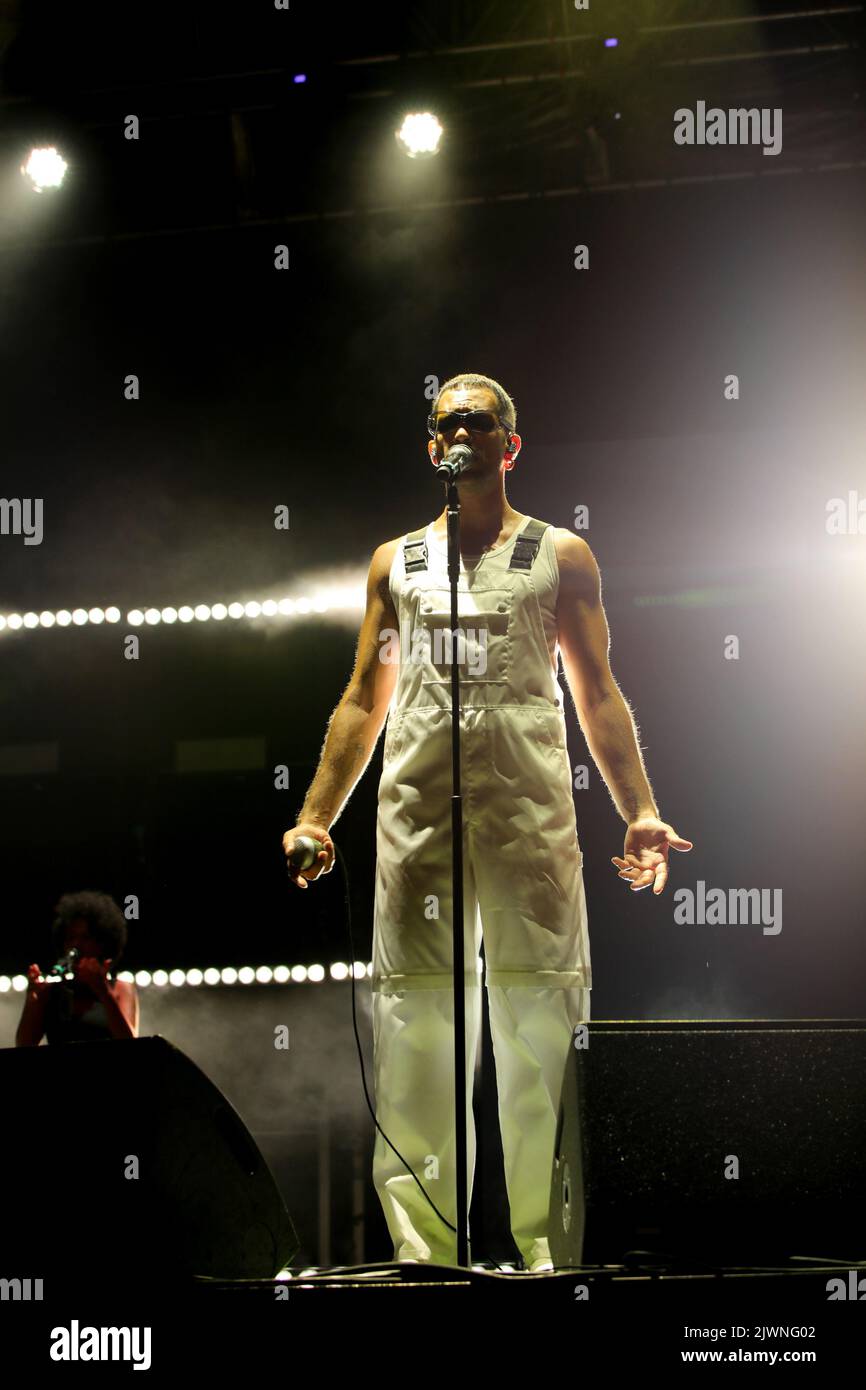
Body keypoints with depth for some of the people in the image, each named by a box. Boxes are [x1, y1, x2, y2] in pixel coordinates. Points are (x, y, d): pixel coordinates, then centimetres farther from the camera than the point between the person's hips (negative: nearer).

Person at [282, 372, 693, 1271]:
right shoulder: (394, 562, 17)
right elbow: (363, 701, 17)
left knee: (539, 1016, -4)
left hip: (529, 808, -2)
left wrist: (640, 812, -4)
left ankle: (548, 1240, 0)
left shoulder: (561, 556, 11)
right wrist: (315, 816, 9)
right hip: (416, 806, 2)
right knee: (413, 1015, -2)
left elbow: (598, 695, 7)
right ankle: (421, 1244, 2)